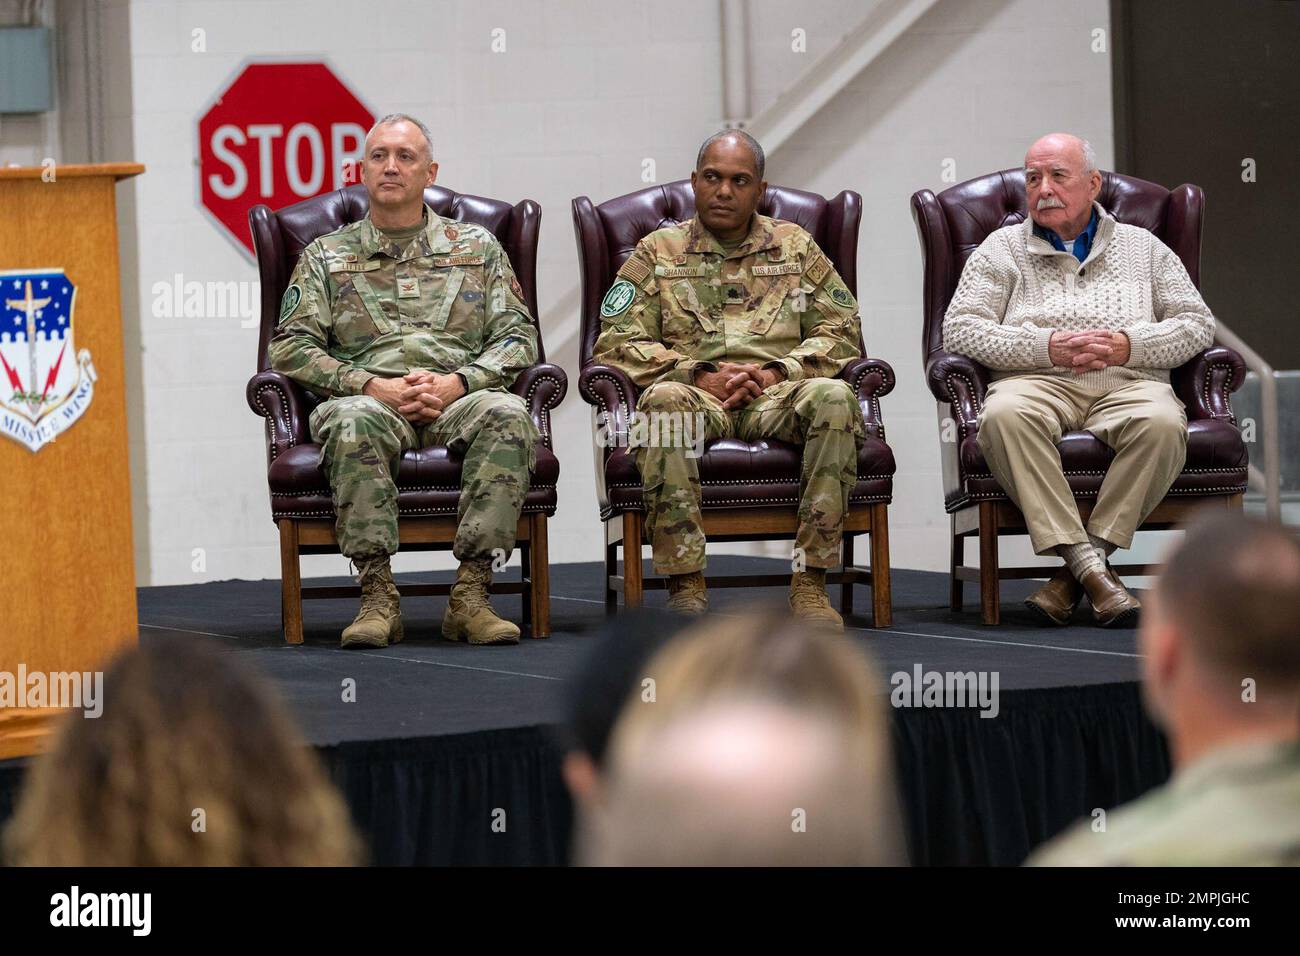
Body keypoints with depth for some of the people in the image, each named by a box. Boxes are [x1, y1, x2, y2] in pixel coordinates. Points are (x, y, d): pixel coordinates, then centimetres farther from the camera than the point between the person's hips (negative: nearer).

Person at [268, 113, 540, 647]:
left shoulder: (477, 247, 21)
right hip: (371, 398, -1)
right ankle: (377, 597, -35)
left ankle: (470, 596, -35)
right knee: (351, 420, -38)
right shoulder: (326, 257, 18)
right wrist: (372, 386, -9)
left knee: (507, 415, -34)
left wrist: (456, 382, -8)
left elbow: (518, 338, 12)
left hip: (457, 398, 1)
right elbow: (291, 349, 7)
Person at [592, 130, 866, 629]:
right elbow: (616, 341, 5)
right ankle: (685, 585, -38)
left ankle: (810, 582, -31)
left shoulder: (795, 246, 20)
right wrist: (701, 375, -8)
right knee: (664, 398, -37)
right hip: (697, 397, -1)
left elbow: (842, 331, 14)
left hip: (776, 395, 1)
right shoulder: (658, 251, 15)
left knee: (833, 396, -33)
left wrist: (779, 371, -4)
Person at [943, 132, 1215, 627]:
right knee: (1003, 415, -38)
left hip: (1128, 381, 1)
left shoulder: (1143, 248, 23)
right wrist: (1047, 346, -6)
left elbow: (1198, 323, 16)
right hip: (1039, 382, -1)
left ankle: (1082, 561, -30)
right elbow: (960, 329, 6)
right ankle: (1090, 568, -38)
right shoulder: (1002, 249, 19)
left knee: (1163, 422, -36)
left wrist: (1129, 344, -4)